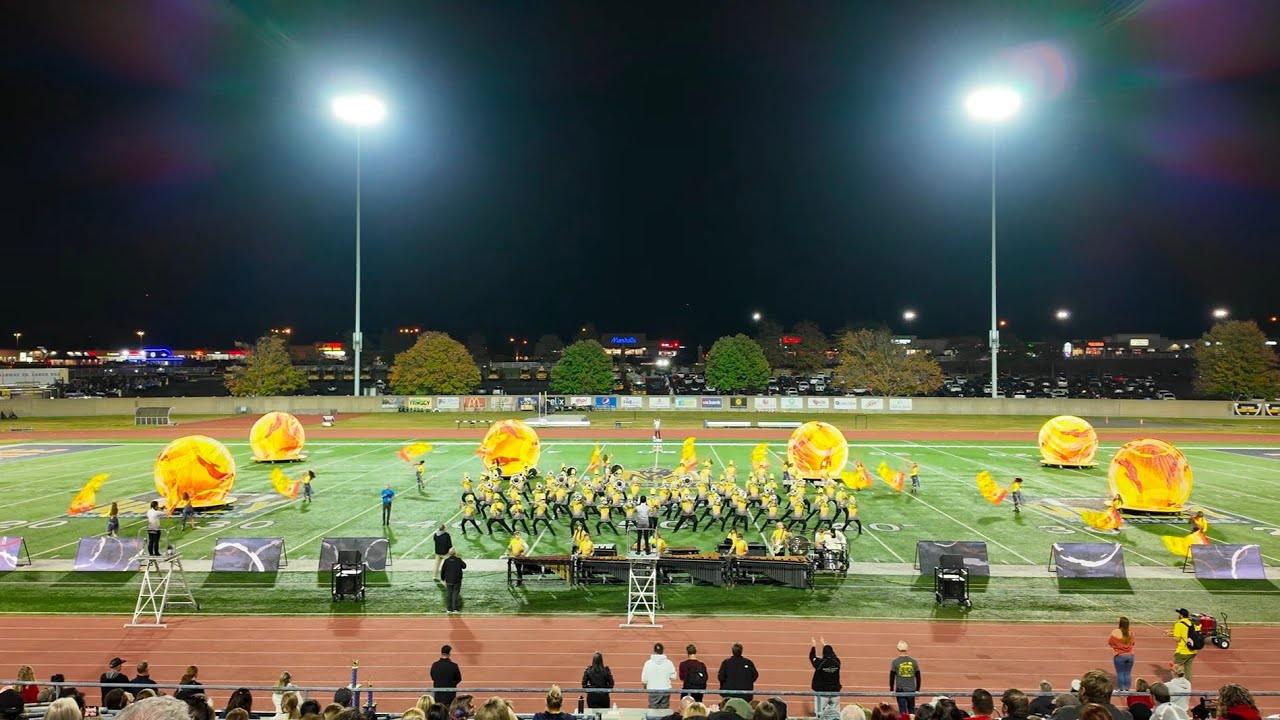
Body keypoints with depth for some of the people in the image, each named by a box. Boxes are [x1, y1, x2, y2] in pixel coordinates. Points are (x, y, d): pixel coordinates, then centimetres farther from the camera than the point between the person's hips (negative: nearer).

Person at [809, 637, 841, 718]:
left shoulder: (820, 663, -13)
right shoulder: (837, 662, -3)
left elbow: (812, 657, 8)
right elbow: (832, 655, 18)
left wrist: (813, 646, 25)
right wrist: (825, 644, 35)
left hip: (821, 692, -4)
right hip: (835, 692, 4)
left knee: (820, 715, -2)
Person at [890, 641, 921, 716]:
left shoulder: (895, 662, -5)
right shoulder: (913, 661, 2)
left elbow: (892, 677, -3)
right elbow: (918, 677, 6)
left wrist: (891, 690, 7)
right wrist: (917, 690, 16)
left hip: (900, 690, -2)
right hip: (912, 690, 2)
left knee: (903, 712, 2)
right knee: (912, 711, 13)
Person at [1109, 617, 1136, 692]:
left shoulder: (1115, 632, -16)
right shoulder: (1130, 633, -4)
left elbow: (1109, 642, -5)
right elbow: (1132, 643, 11)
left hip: (1120, 656, -3)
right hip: (1130, 656, 3)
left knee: (1120, 673, 7)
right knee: (1128, 673, 12)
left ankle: (1121, 689, 11)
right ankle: (1127, 689, 15)